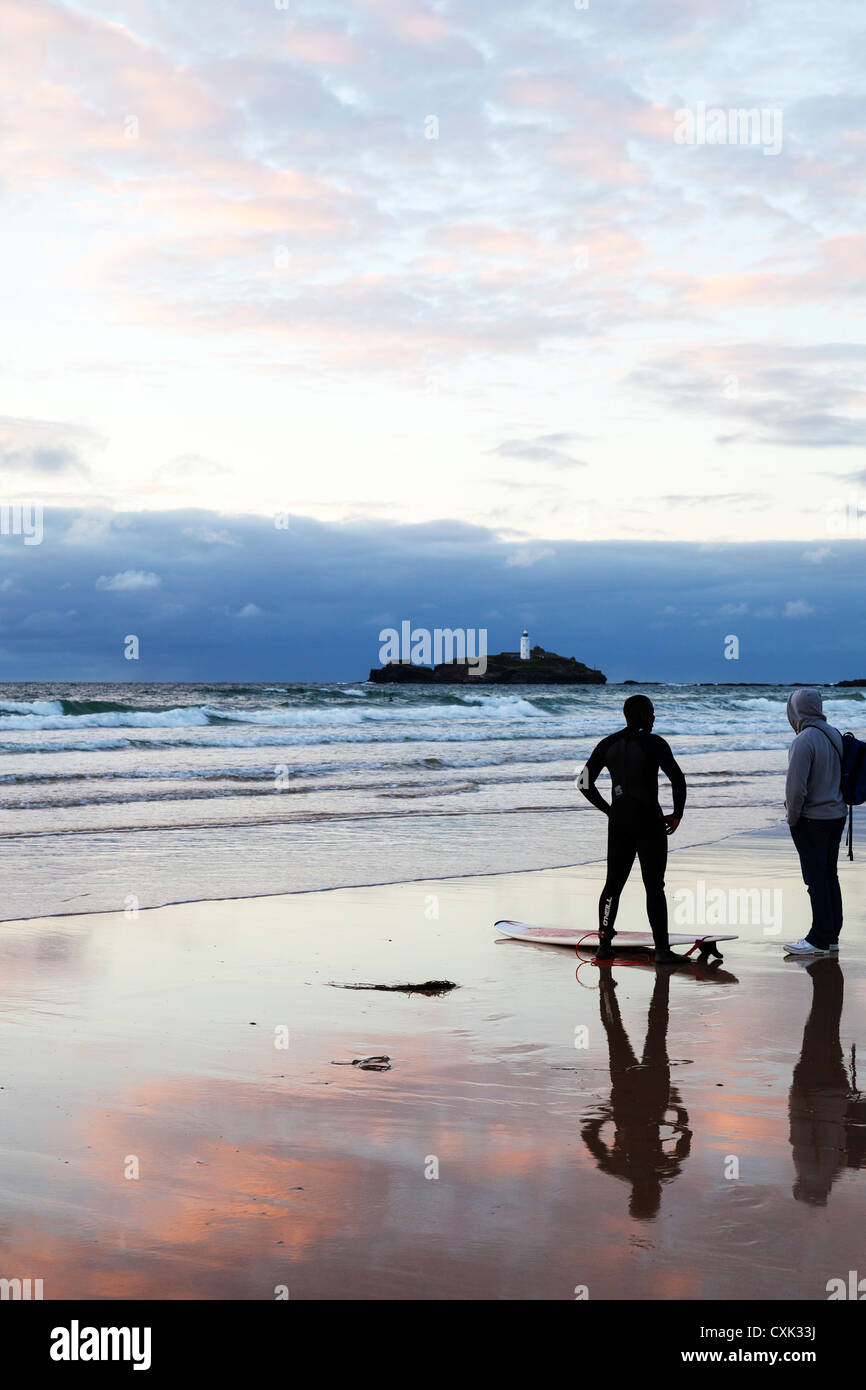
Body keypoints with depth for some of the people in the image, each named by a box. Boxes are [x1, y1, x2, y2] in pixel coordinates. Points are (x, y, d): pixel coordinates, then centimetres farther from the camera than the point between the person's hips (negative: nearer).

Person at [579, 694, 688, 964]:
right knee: (654, 887, -1)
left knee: (613, 883, 14)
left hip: (619, 821, 5)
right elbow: (677, 778, -20)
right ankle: (662, 949, -1)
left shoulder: (608, 744, 5)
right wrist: (677, 814, -8)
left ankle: (604, 944, 16)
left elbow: (584, 783, 8)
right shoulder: (653, 743, -11)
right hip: (649, 822, -5)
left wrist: (608, 809, 14)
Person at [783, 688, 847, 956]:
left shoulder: (804, 741, -20)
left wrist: (792, 818, -8)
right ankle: (832, 936, 21)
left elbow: (796, 786, -22)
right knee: (830, 875, 14)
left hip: (811, 820, -8)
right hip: (837, 815, 8)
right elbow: (840, 776, 12)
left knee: (816, 878, -2)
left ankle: (820, 939, 2)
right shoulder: (835, 735, 6)